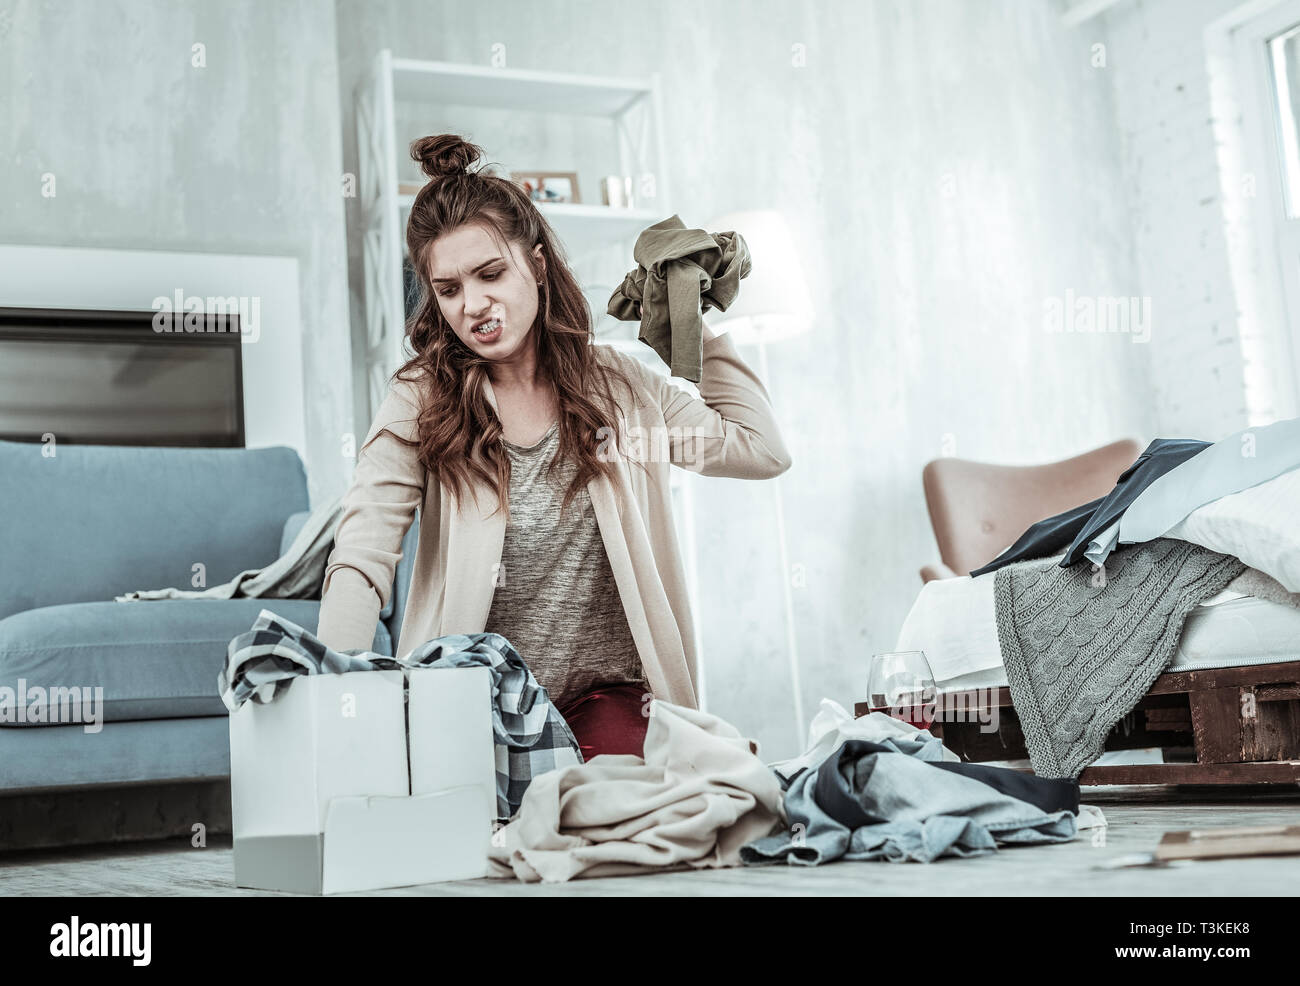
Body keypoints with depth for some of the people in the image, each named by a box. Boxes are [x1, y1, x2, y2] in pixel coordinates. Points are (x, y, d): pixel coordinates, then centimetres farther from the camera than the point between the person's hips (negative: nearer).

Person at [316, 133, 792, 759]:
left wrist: (700, 329, 8)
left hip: (608, 696, 1)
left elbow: (762, 450, 8)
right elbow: (360, 565, -11)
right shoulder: (418, 401, -2)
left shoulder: (617, 384, 6)